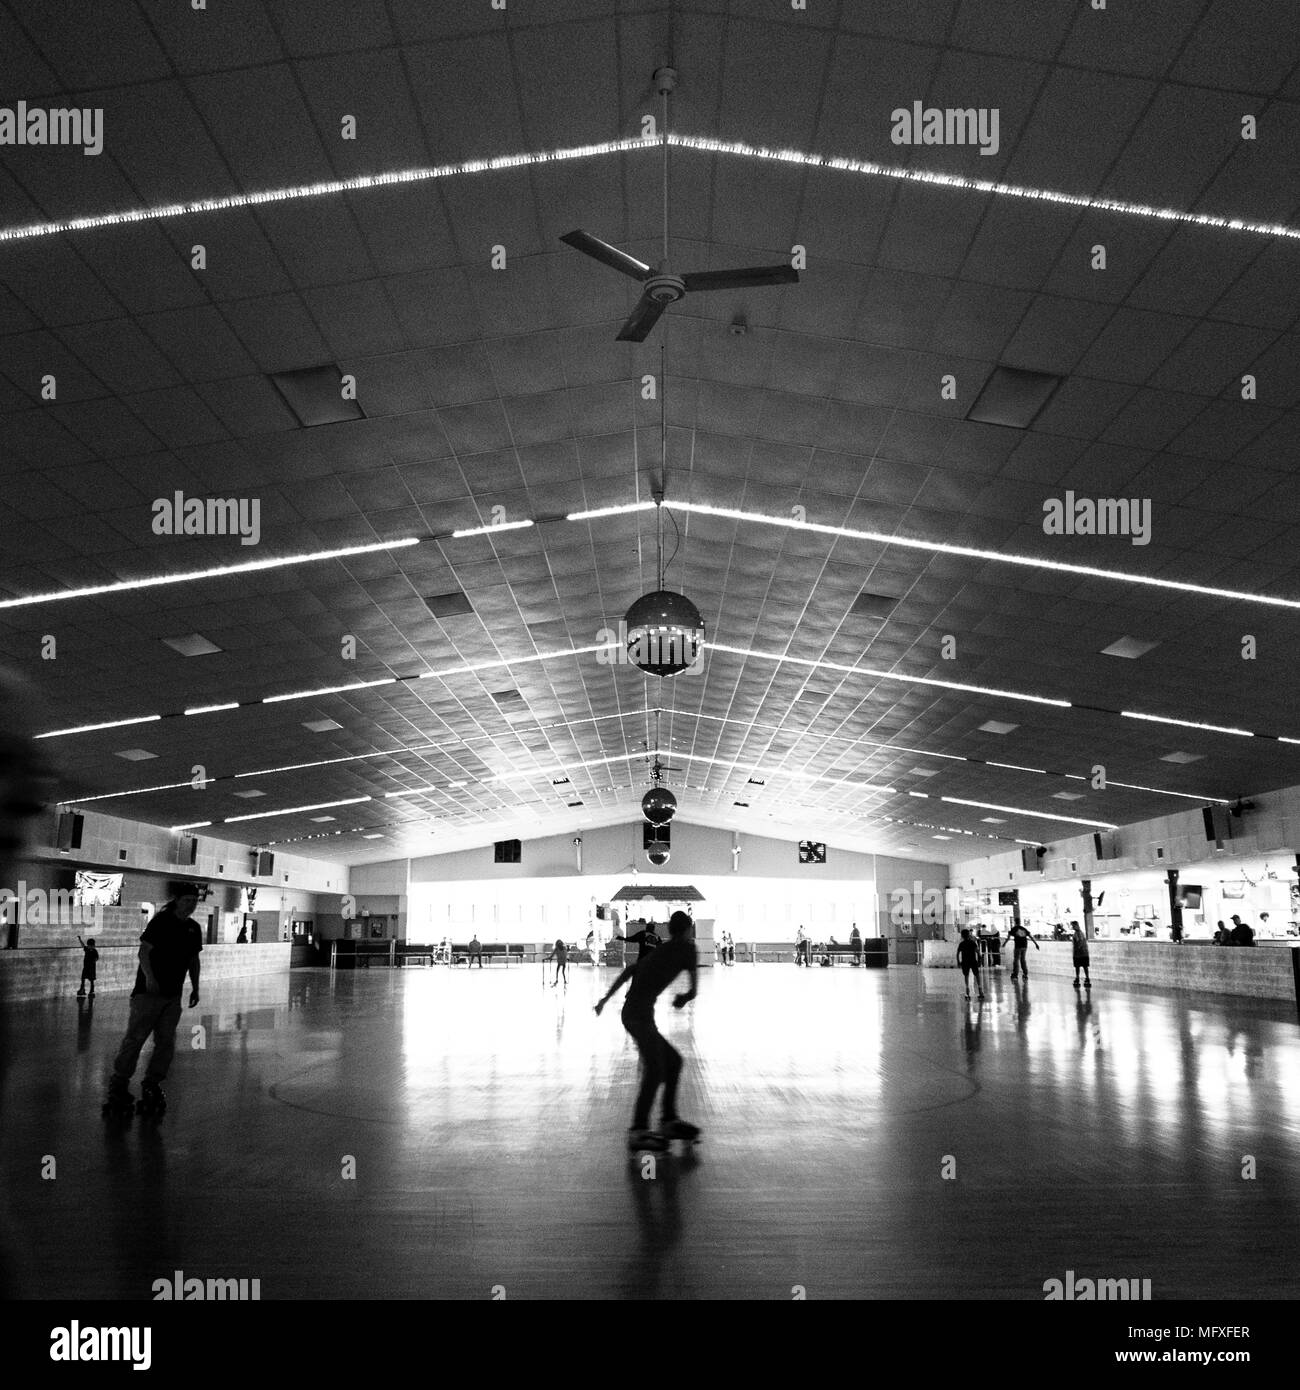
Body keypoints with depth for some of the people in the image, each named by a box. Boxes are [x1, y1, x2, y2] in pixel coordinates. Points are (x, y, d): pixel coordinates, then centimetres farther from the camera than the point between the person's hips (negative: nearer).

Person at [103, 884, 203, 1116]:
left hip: (173, 995, 6)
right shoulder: (161, 921, -8)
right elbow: (144, 951, -14)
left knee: (166, 1042, 4)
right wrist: (149, 977, -28)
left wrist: (195, 988, 14)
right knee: (135, 1037, -5)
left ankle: (152, 1086, 15)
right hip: (148, 992, -6)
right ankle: (119, 1084, 6)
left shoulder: (194, 928, 11)